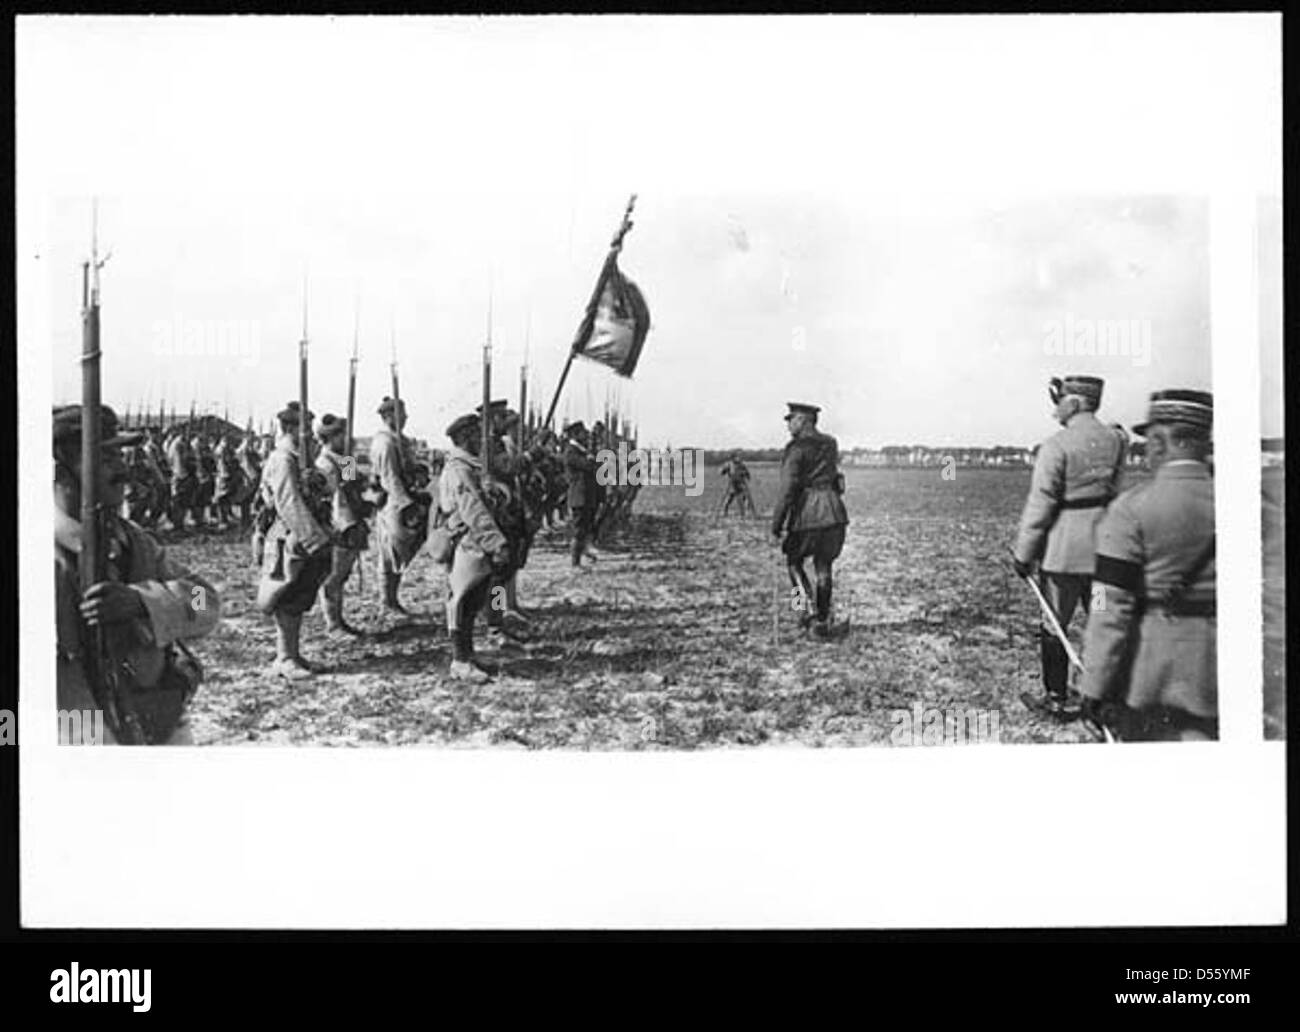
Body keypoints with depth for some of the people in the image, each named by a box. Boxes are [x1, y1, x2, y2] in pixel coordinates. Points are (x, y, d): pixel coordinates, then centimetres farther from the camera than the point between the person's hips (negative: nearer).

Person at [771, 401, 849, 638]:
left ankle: (809, 607, -2)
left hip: (807, 513, -6)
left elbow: (788, 487, -15)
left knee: (793, 561, 14)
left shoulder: (797, 448, -9)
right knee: (824, 566, 12)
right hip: (834, 513, 6)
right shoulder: (830, 445, 12)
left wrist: (776, 522, -13)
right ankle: (822, 621, 12)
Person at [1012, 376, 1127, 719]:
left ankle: (1057, 700, 14)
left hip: (1064, 549, -6)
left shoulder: (1056, 446, -14)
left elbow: (1040, 504, -14)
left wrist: (1023, 553, -6)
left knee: (1054, 627, 7)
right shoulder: (1115, 439, 3)